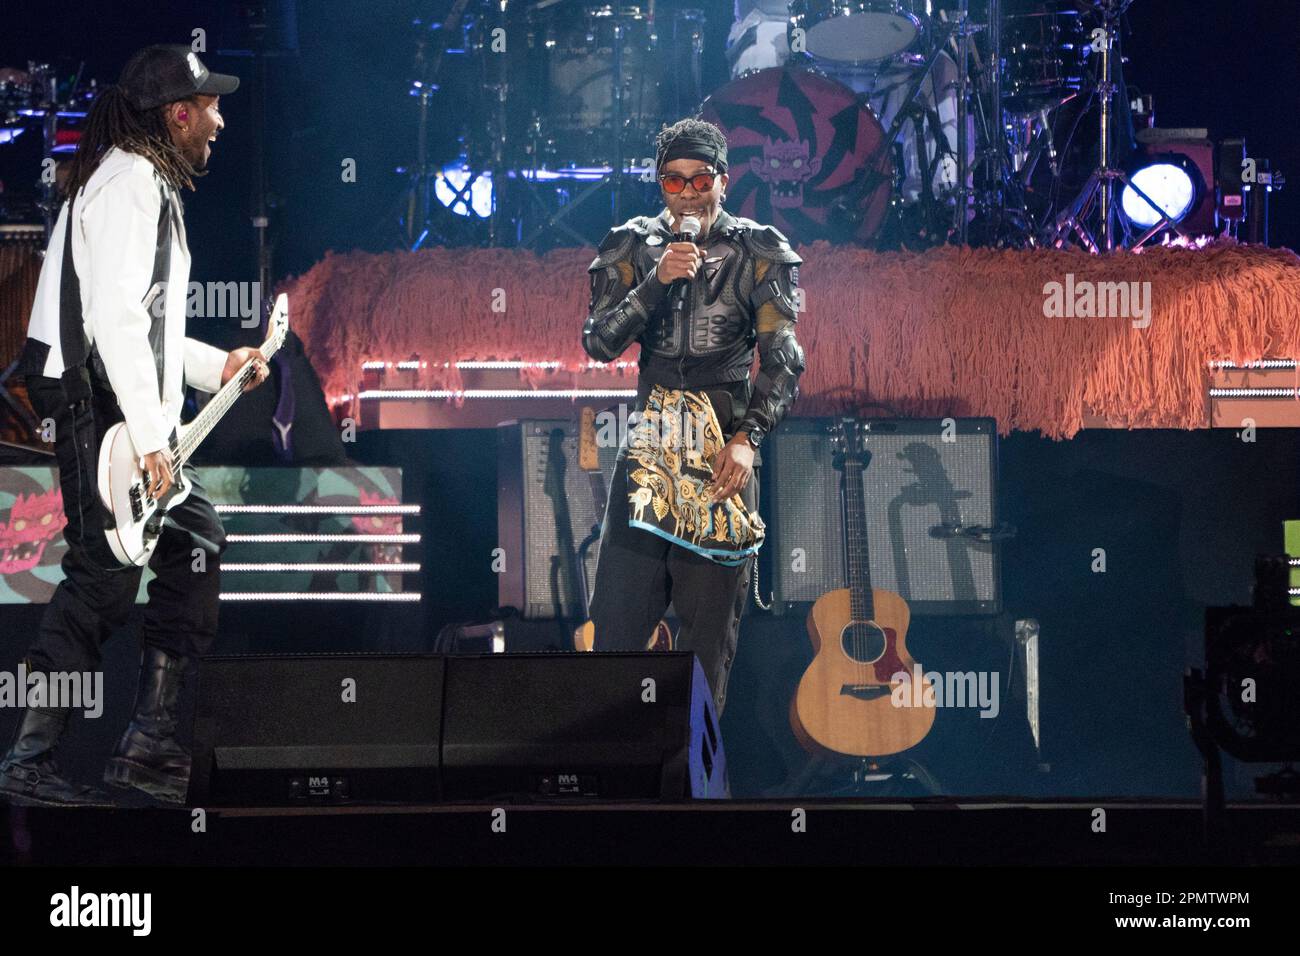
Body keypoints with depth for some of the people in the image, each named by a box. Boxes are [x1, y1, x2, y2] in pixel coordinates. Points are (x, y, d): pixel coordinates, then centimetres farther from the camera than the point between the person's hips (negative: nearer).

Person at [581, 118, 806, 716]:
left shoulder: (759, 253, 2)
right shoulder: (631, 248, 9)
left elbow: (782, 356, -5)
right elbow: (598, 342, 0)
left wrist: (747, 437, -18)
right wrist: (657, 281, -14)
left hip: (724, 446, -2)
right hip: (649, 441, 2)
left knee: (710, 617, -2)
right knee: (617, 612, -3)